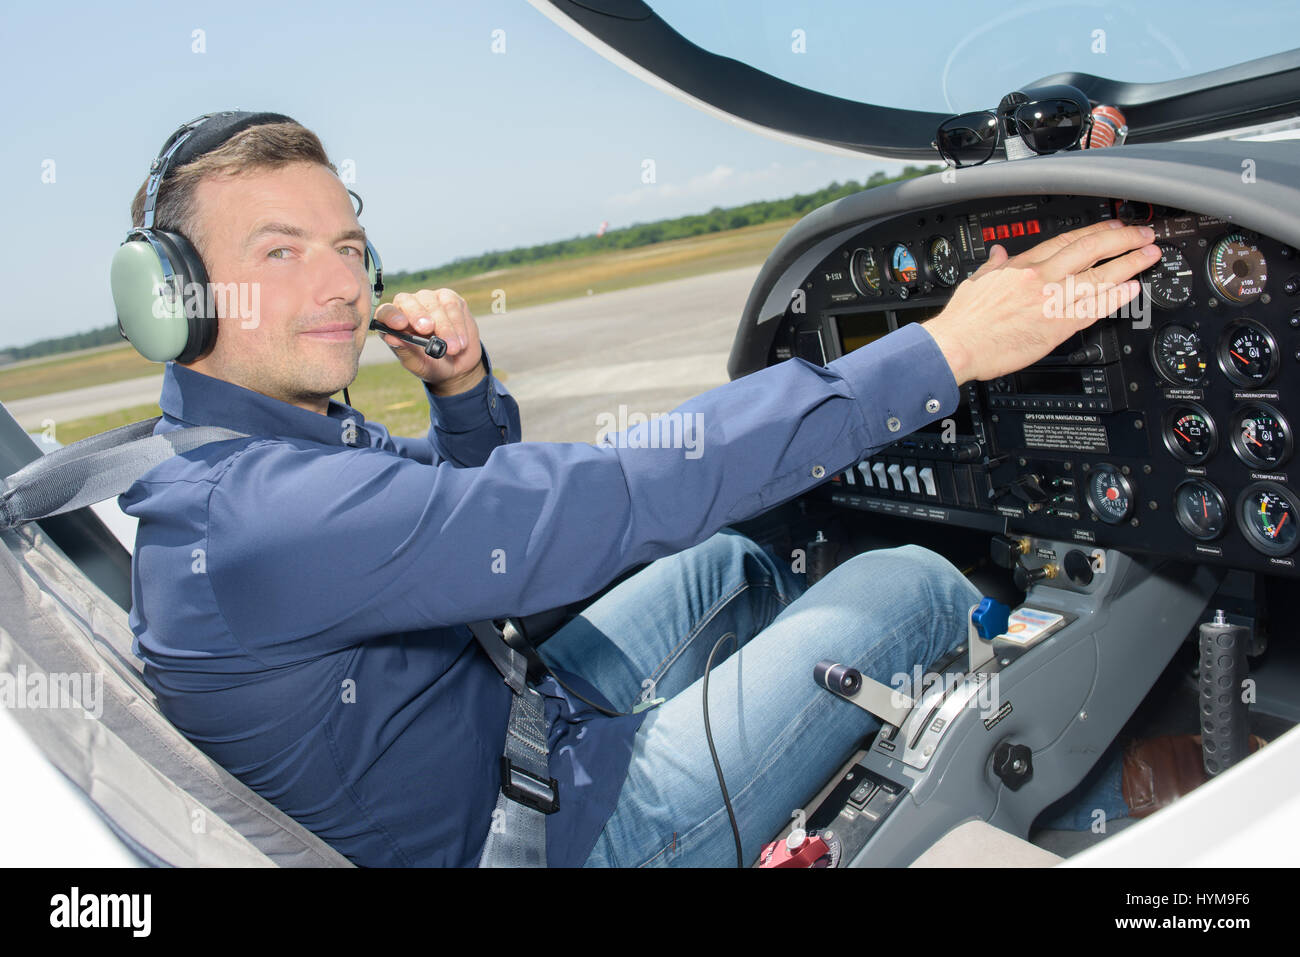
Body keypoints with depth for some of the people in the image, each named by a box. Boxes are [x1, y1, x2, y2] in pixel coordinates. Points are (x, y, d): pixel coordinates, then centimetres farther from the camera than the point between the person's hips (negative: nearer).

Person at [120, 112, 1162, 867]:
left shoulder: (230, 458, 1)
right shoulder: (251, 516, -32)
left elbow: (468, 499, 12)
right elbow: (616, 497, -37)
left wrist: (462, 391, -11)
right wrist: (944, 350, -32)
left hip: (515, 731, 9)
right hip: (564, 833, -9)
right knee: (910, 582, -5)